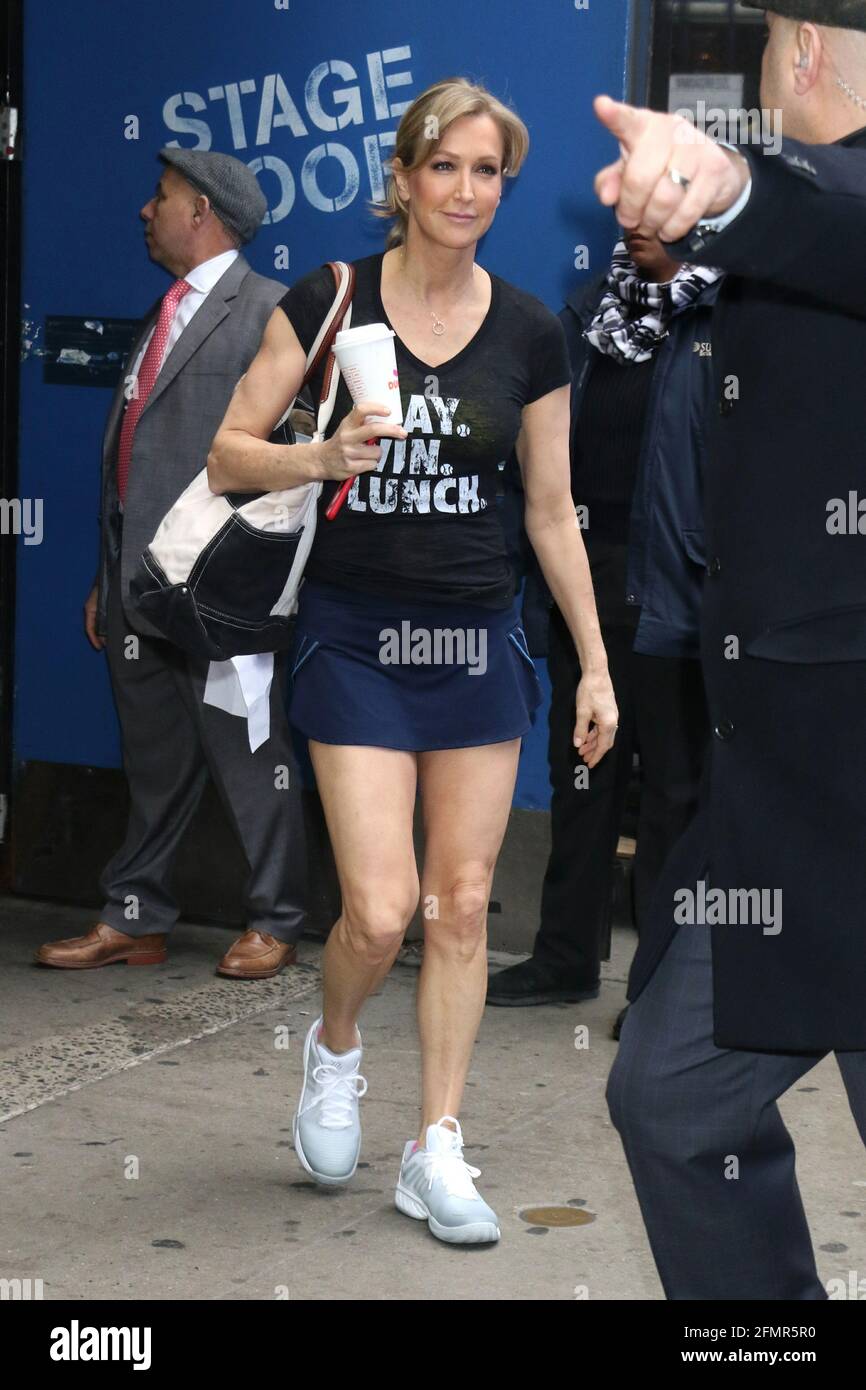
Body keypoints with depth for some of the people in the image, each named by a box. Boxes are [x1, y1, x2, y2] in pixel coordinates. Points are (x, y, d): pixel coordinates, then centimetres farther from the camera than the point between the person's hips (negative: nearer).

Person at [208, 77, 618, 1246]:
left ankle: (436, 1153, 14)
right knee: (380, 912, -9)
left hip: (479, 636, 3)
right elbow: (228, 455, -3)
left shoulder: (531, 333, 2)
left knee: (463, 906, 3)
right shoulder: (327, 303, -5)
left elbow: (552, 511, 9)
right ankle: (335, 1050, 24)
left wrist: (595, 664, 8)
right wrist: (318, 458, -23)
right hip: (358, 635, -3)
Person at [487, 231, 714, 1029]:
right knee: (580, 777, 13)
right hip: (585, 581, 6)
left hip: (668, 591, -6)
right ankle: (567, 958, 23)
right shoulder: (592, 311, 11)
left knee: (674, 789, 4)